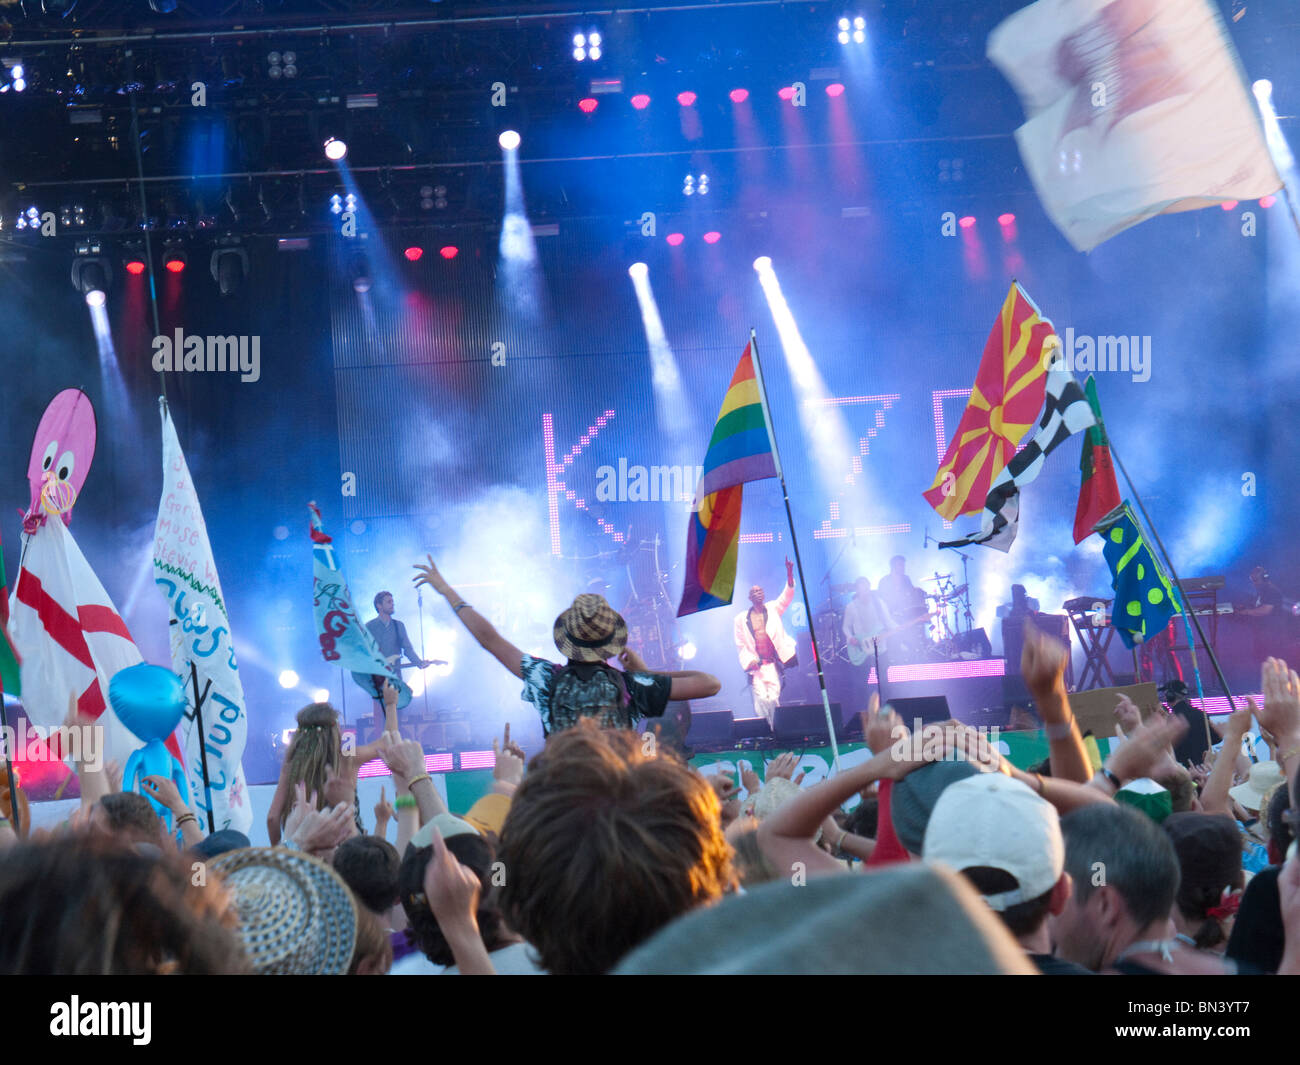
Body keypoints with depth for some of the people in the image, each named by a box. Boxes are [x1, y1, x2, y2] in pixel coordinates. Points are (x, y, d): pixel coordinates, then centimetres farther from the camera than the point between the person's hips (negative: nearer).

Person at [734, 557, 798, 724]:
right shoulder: (742, 619, 9)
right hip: (756, 666, 0)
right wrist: (750, 660, -6)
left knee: (773, 699, -7)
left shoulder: (773, 610, 11)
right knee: (761, 699, -13)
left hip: (773, 665, 0)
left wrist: (789, 574, -18)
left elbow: (786, 597, -3)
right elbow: (740, 644, 10)